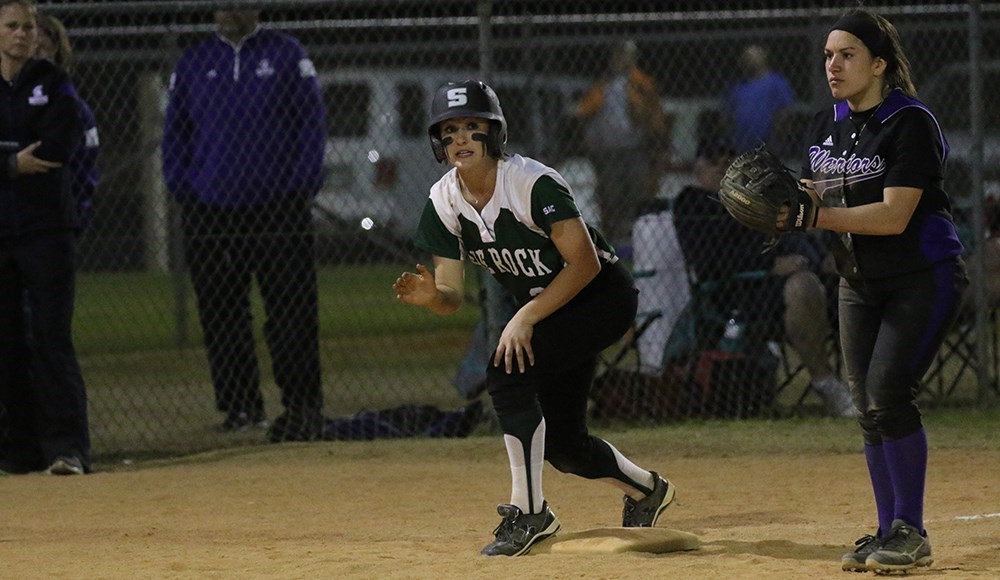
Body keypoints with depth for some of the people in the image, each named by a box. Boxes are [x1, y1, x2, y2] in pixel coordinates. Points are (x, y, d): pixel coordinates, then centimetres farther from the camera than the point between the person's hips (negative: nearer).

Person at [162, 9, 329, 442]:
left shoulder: (287, 55, 5)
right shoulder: (193, 63, 11)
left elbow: (312, 121, 2)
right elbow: (174, 134, 14)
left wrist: (303, 186, -7)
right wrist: (183, 192, 2)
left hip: (279, 211, -3)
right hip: (210, 213, 3)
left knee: (292, 312, -3)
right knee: (221, 315, 3)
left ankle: (302, 407, 0)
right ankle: (239, 406, 10)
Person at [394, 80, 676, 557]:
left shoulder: (532, 183, -26)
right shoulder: (444, 202, -8)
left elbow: (585, 263, -26)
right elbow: (452, 297, -7)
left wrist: (527, 317, -31)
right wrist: (430, 296, -31)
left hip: (602, 297, -7)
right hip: (543, 312, 7)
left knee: (508, 372, -28)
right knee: (559, 443, 8)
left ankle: (529, 512, -21)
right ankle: (645, 490, 38)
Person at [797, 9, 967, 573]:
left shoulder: (911, 123, -18)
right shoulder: (827, 124, 6)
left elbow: (893, 216, -25)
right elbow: (816, 198, 6)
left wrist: (813, 216, -29)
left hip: (924, 277, -7)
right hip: (860, 283, 7)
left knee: (888, 393, -18)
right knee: (869, 407, 5)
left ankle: (911, 533, -11)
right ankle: (890, 532, 13)